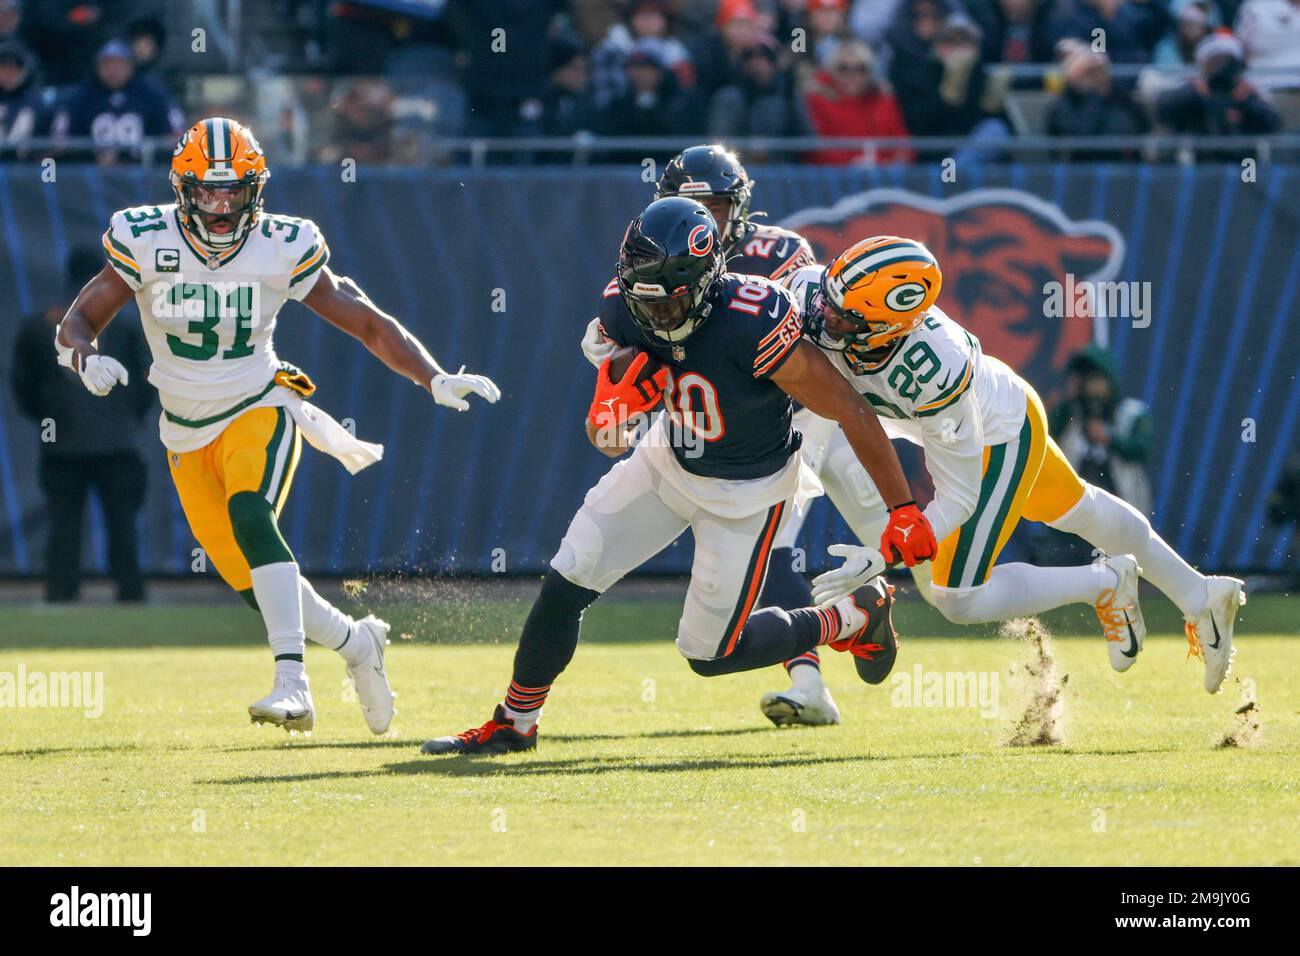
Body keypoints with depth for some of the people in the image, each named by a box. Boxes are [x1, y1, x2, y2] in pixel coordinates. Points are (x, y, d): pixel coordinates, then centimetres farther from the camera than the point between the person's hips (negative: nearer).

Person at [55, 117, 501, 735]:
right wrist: (87, 360, -31)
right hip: (186, 436, 3)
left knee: (249, 513, -33)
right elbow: (76, 326, -7)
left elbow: (367, 324, -5)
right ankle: (356, 644, 30)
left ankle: (292, 683, -42)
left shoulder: (283, 249, -11)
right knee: (254, 584, 2)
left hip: (258, 411, -3)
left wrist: (436, 380, -17)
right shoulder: (145, 243, -10)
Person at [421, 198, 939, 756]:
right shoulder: (624, 312, -19)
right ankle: (513, 724, 19)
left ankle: (854, 619, 23)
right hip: (669, 460, 5)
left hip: (746, 491, -5)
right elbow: (608, 441, -8)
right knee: (565, 584, -2)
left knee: (710, 654, 1)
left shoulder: (754, 327, -36)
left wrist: (903, 510, -21)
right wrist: (612, 410, -33)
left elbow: (851, 413, -26)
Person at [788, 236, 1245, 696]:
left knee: (960, 600, -3)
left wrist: (882, 558, -38)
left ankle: (1108, 583, 18)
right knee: (1076, 510, 27)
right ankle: (1200, 596, 48)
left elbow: (959, 497, -33)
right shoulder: (809, 292, -30)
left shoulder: (936, 370, -44)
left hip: (1002, 439, -7)